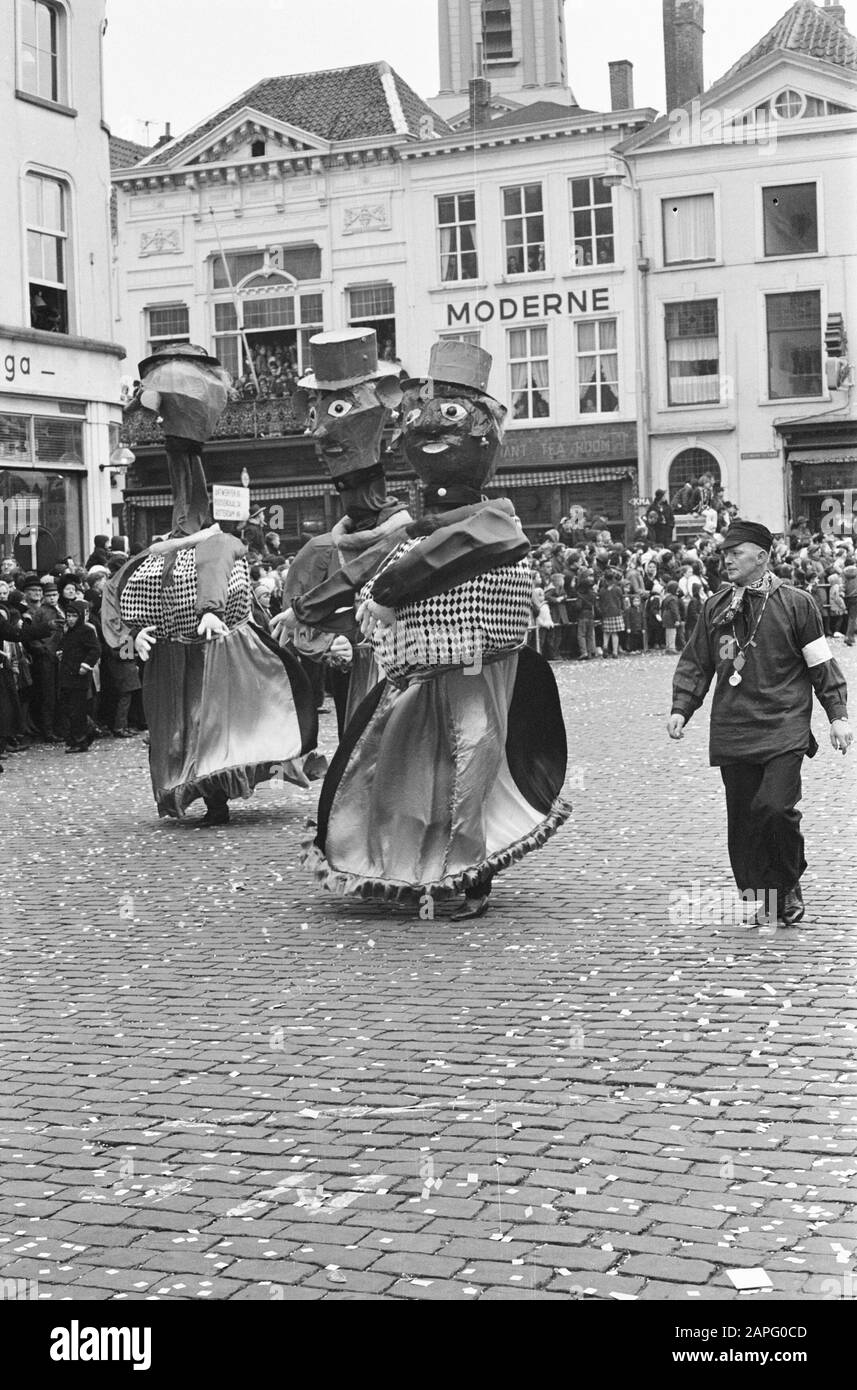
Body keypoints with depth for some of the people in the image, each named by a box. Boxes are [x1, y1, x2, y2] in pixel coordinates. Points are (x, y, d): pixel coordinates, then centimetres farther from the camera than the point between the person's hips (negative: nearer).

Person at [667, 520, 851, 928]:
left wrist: (837, 715, 2)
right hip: (733, 732, 4)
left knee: (776, 807, -17)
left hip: (784, 729, -4)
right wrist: (681, 708, 3)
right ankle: (757, 897, 16)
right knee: (742, 817, 3)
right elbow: (695, 664, 15)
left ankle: (789, 887, 7)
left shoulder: (795, 603, 1)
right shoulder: (714, 609, 10)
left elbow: (821, 664, 5)